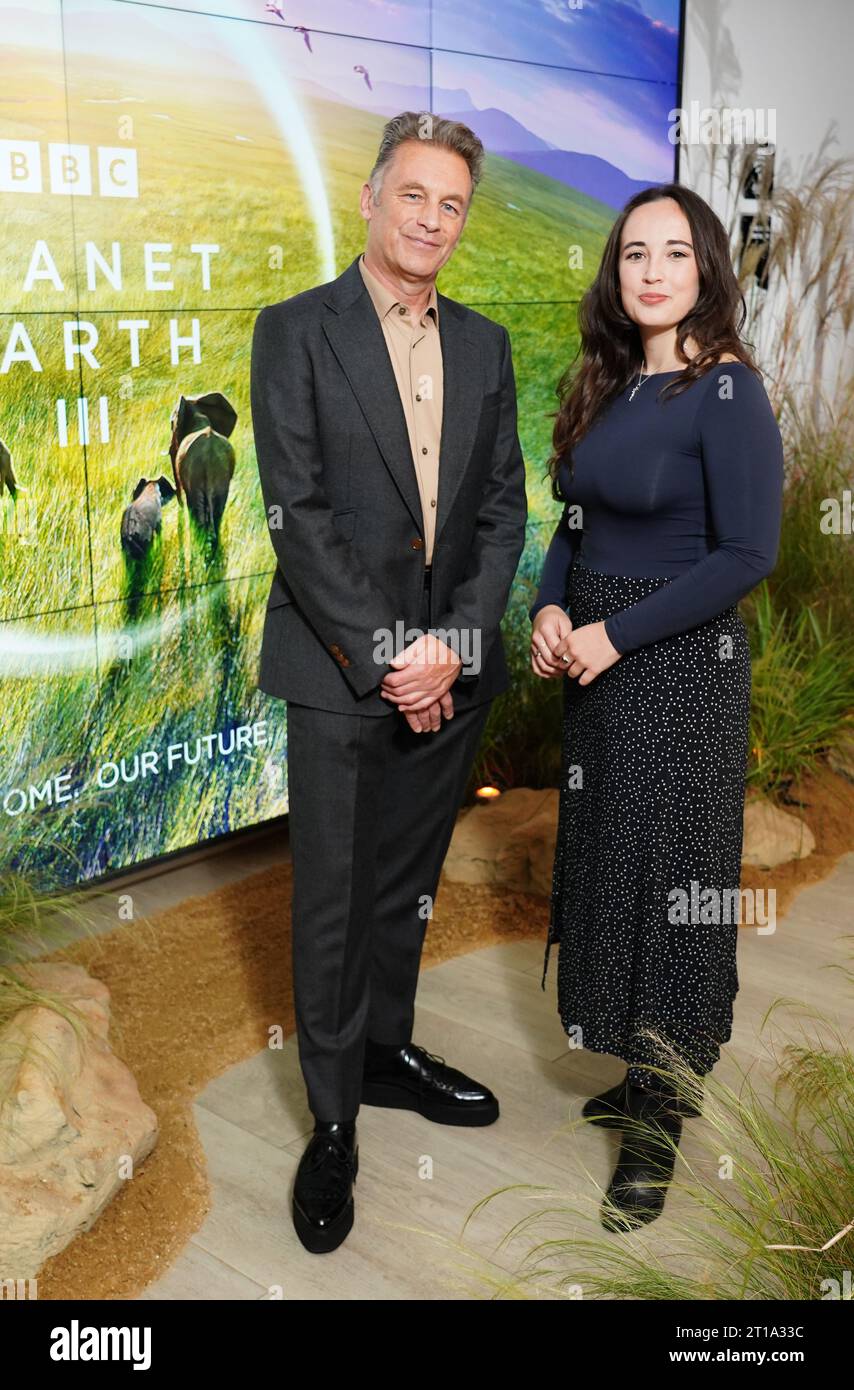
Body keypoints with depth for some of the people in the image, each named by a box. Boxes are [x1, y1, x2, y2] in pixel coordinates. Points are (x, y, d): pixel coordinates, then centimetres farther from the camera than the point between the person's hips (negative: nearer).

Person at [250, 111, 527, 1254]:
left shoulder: (484, 344, 10)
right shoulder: (297, 332, -4)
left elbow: (502, 506, 5)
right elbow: (297, 513, -12)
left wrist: (455, 643, -8)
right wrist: (385, 655, -16)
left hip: (449, 667, 4)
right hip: (341, 672, -4)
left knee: (408, 885, 17)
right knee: (333, 902, 4)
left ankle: (388, 1051, 38)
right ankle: (334, 1123, 20)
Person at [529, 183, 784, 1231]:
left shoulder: (728, 394, -13)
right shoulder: (605, 388, 9)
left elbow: (746, 555, -18)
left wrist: (614, 634, -18)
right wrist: (550, 610, -4)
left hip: (681, 670, -7)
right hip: (593, 665, 8)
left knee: (669, 878, 2)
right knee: (607, 864, 14)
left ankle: (657, 1125, 17)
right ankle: (646, 1073, 32)